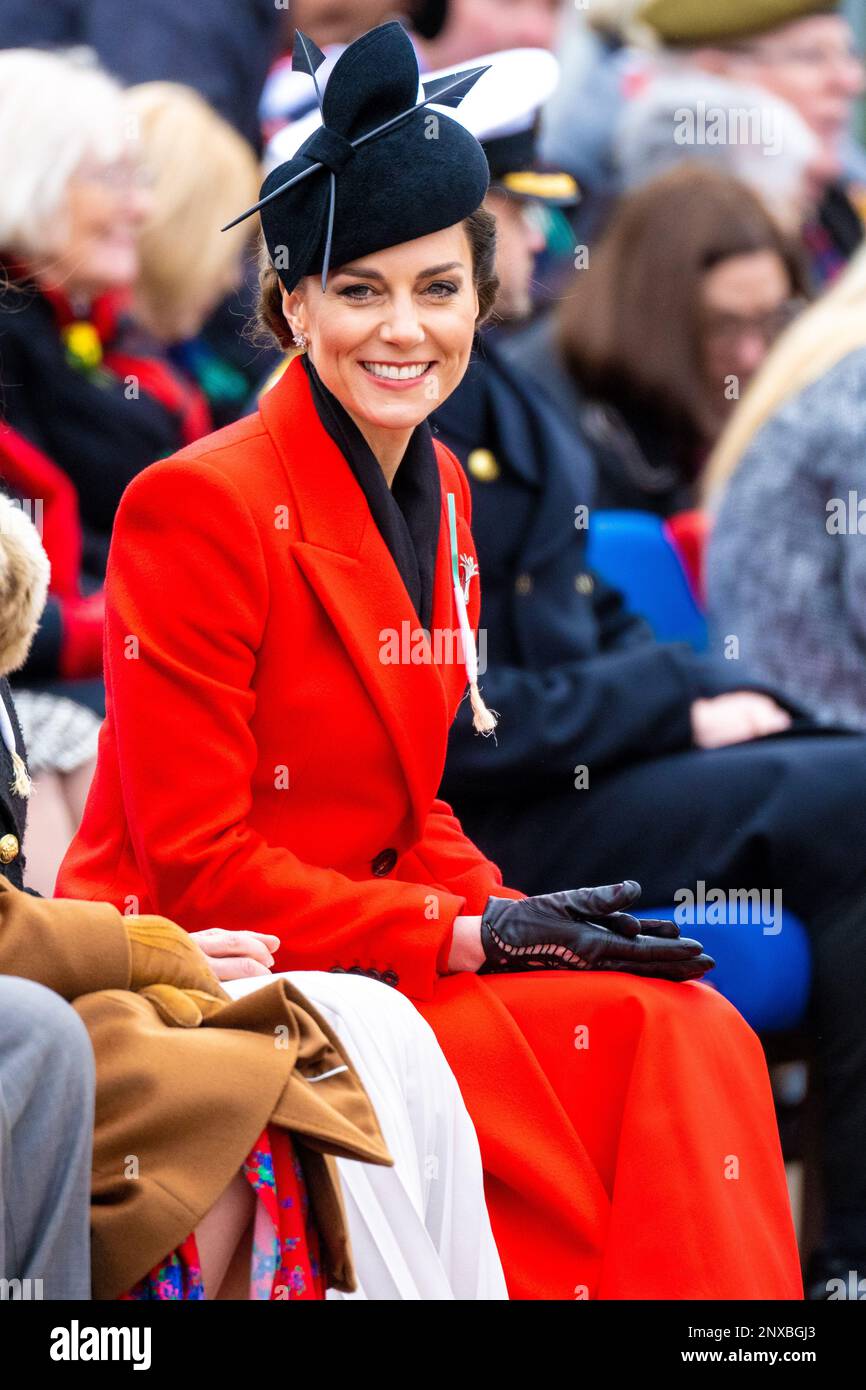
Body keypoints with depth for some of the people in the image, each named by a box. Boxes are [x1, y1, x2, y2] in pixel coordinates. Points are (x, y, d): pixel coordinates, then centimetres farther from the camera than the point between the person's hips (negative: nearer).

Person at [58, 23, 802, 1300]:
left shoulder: (436, 493, 11)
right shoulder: (202, 506, -14)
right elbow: (195, 869, -15)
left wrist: (506, 921, -3)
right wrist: (472, 935, -16)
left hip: (384, 944, 8)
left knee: (690, 1035, -15)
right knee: (618, 1042, -23)